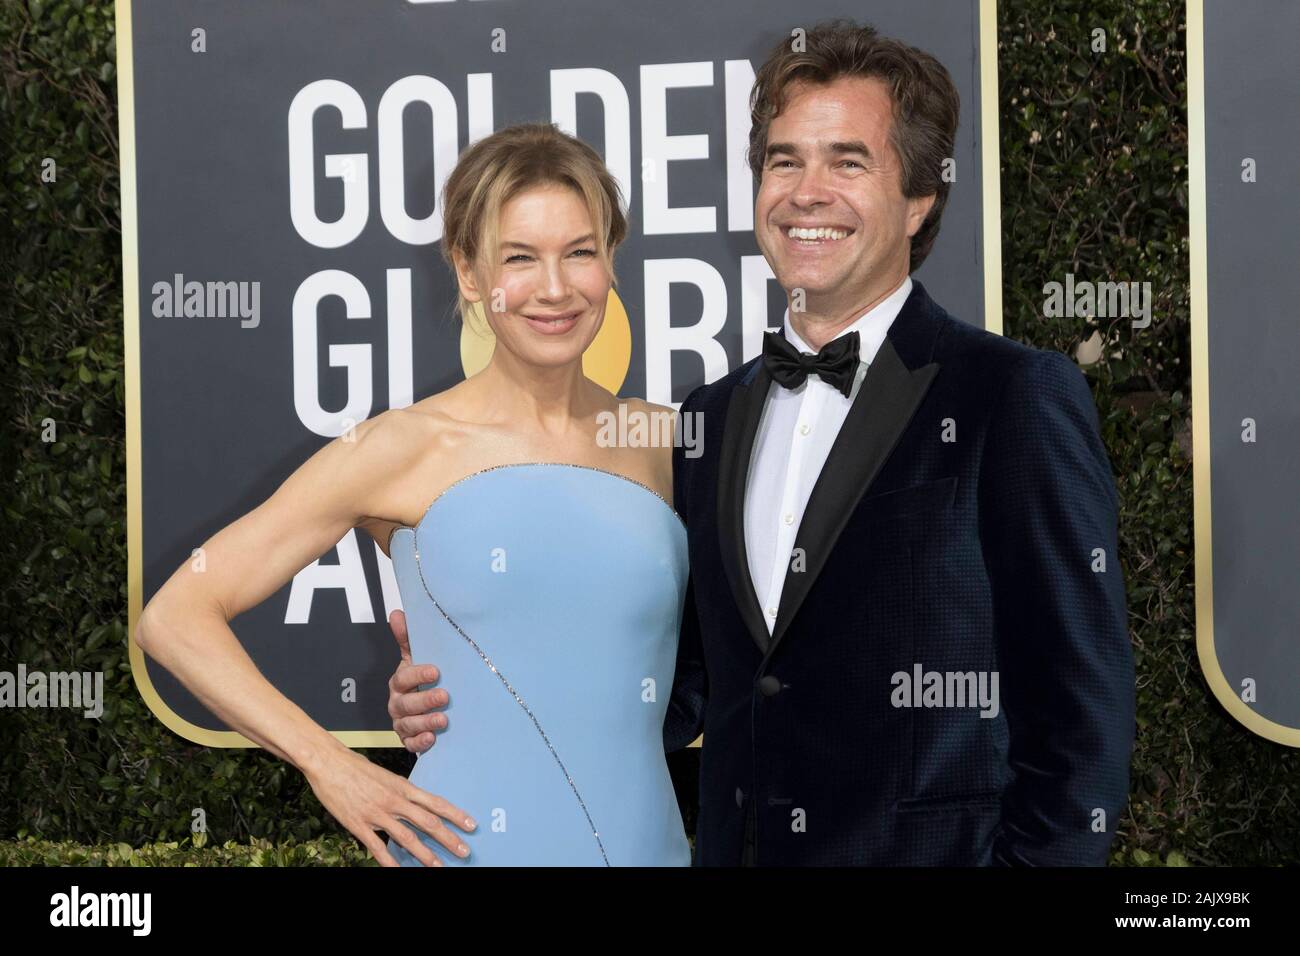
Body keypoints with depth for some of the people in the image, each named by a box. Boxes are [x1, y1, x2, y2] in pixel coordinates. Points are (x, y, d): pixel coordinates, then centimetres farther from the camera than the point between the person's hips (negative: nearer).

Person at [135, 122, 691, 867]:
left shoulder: (664, 445, 5)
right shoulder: (407, 448, -4)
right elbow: (176, 618, -5)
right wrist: (332, 768, -11)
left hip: (647, 838, 3)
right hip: (470, 844, -3)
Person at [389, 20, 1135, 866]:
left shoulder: (1017, 400, -10)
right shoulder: (714, 416, 8)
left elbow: (1079, 716, -11)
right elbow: (688, 685, 11)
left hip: (926, 850, -5)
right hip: (734, 844, 5)